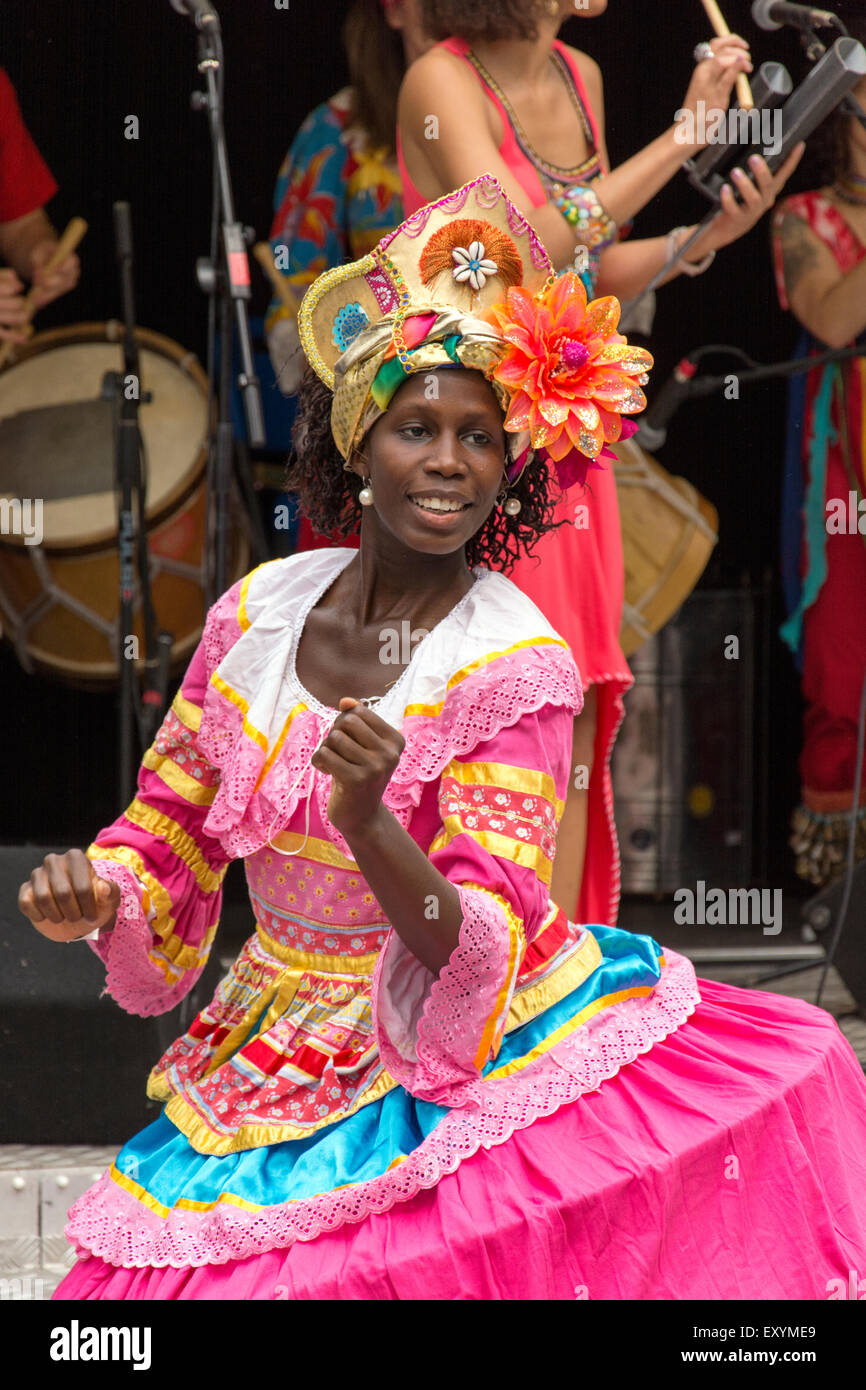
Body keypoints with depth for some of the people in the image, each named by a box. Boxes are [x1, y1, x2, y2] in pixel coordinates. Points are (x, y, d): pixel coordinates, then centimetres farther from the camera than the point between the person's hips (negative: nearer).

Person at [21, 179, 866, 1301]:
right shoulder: (262, 610, 2)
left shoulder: (515, 665, -12)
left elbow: (478, 959, -18)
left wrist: (368, 824, -35)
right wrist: (93, 898, -8)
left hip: (462, 1068, -3)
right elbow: (172, 829, 14)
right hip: (272, 1071, 3)